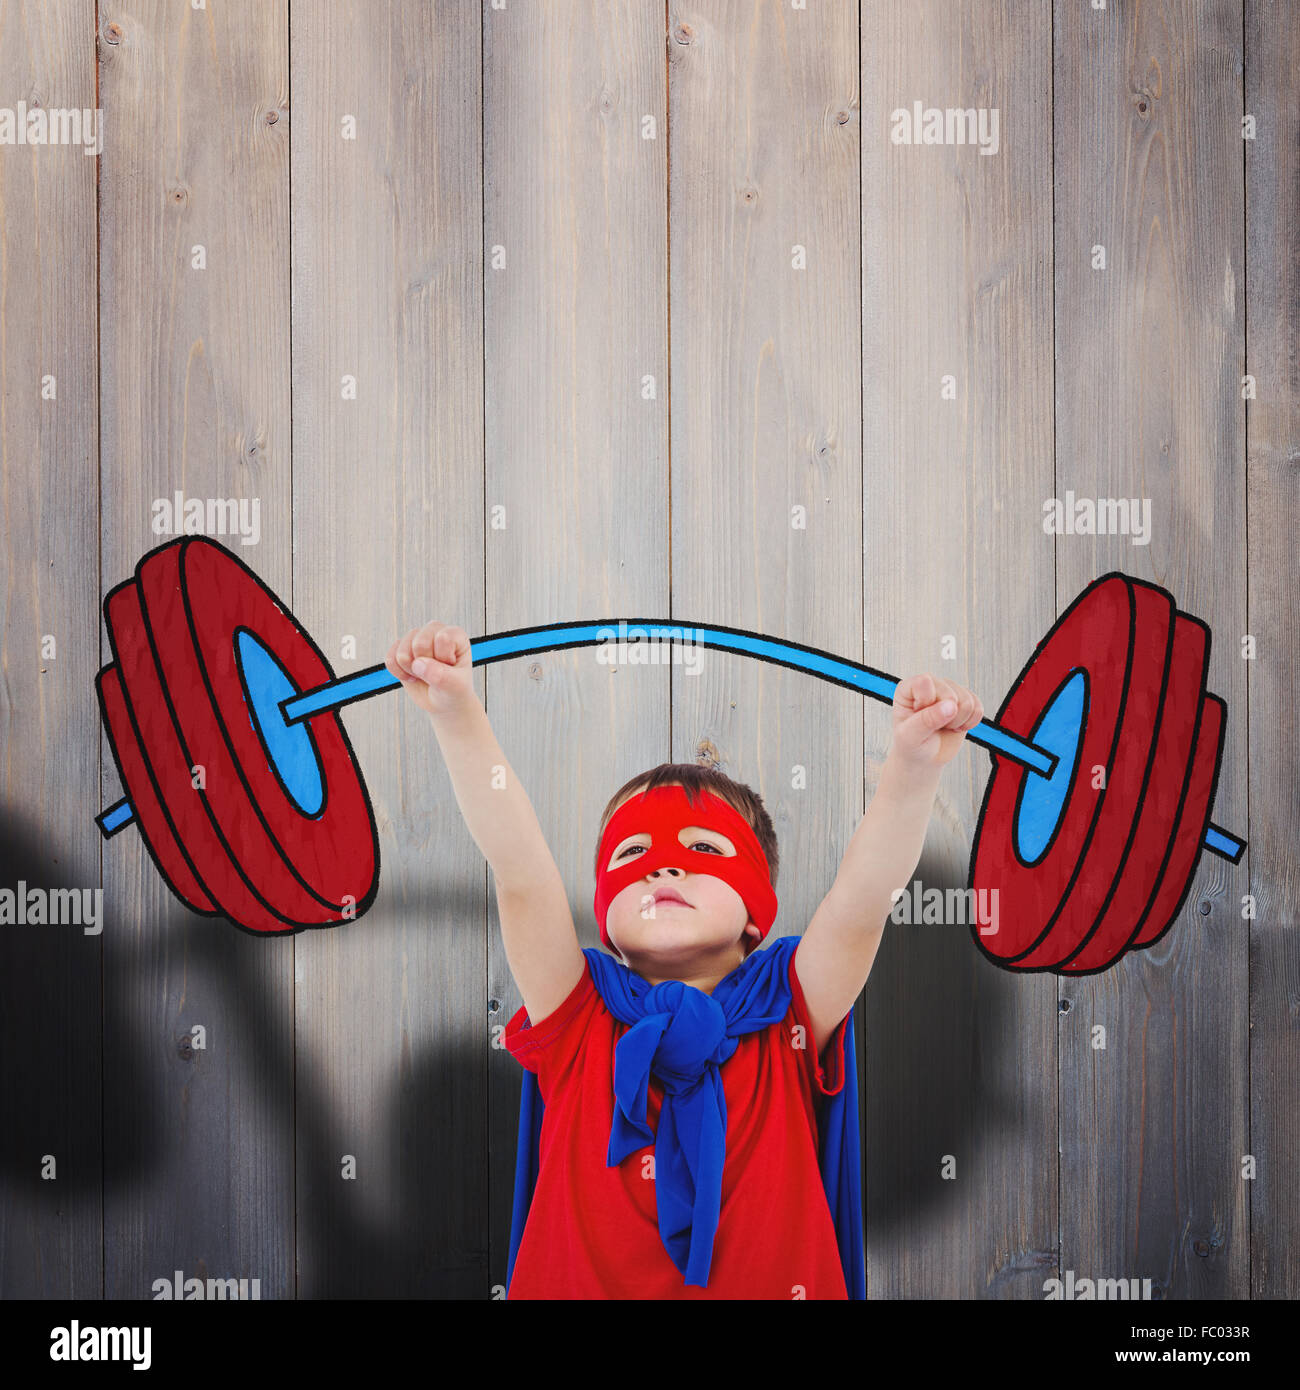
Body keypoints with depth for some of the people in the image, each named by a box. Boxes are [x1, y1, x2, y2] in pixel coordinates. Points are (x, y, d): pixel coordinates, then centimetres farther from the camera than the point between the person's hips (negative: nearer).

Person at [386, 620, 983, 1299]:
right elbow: (520, 872, -9)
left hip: (771, 1282, -1)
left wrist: (912, 765, -26)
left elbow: (865, 899, -11)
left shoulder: (787, 1020, 3)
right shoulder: (578, 1023, 3)